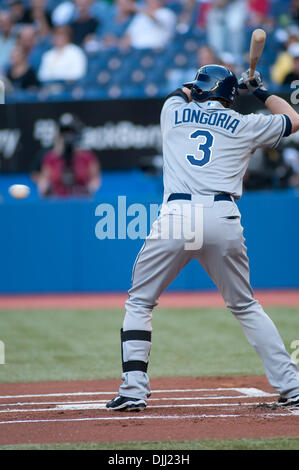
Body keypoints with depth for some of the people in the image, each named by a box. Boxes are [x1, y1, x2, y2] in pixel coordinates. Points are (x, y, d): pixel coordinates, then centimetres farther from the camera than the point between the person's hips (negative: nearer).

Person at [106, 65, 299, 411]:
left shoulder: (173, 110, 18)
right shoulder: (244, 125, 16)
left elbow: (183, 93, 44)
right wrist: (261, 92, 45)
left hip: (177, 214, -1)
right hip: (224, 218, 1)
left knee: (139, 303, 11)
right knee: (245, 306, 16)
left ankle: (133, 391, -1)